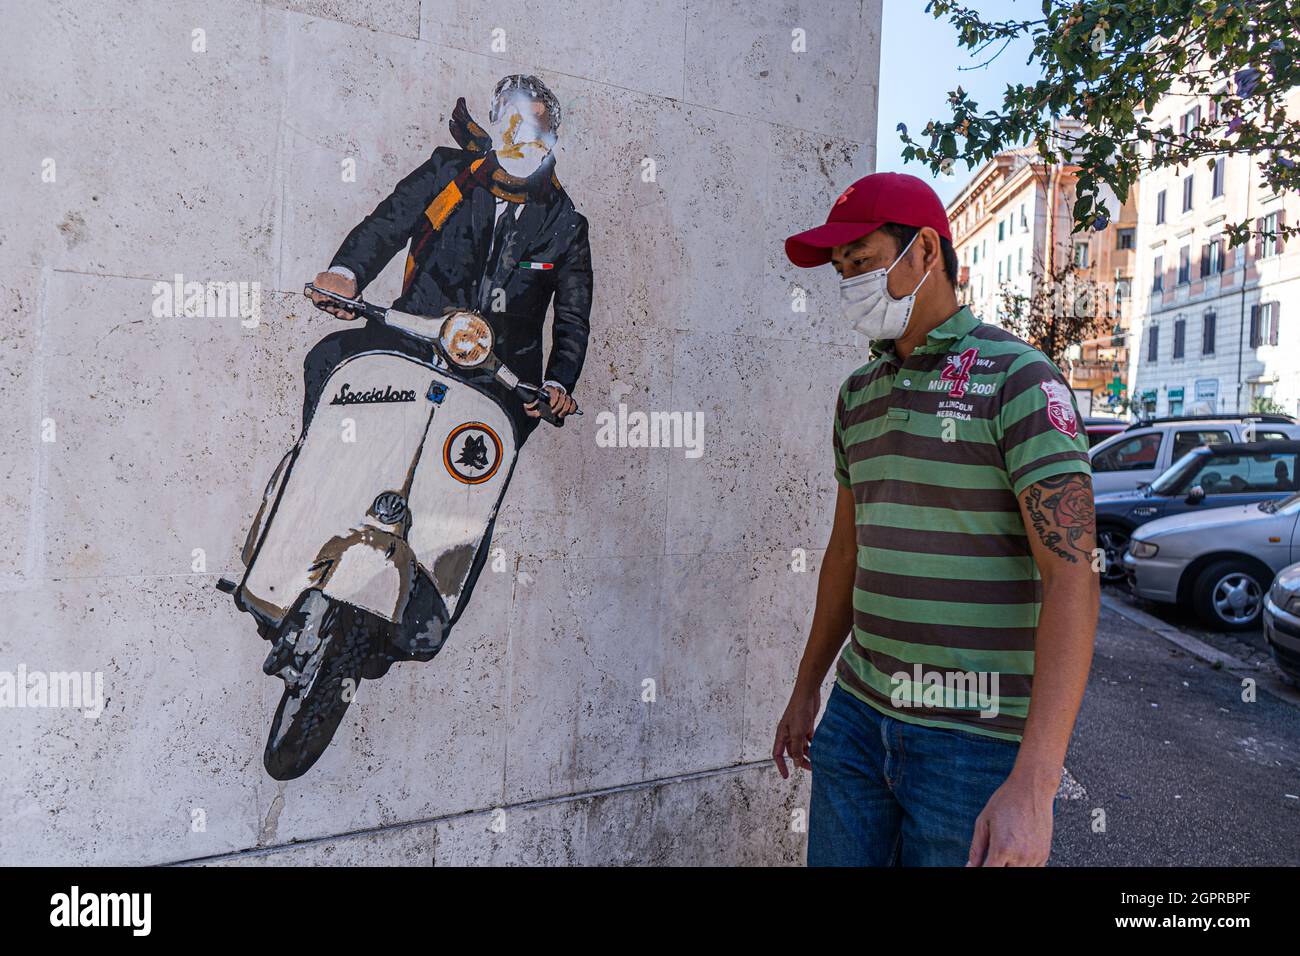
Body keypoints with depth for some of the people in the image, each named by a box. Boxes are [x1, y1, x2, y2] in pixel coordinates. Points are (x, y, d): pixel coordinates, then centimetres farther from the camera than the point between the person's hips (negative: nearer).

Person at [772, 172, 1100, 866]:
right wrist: (806, 689, 19)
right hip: (861, 711, 6)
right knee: (835, 857, 12)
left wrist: (1034, 784, -27)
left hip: (976, 734, -6)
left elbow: (1074, 574, -20)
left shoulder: (1018, 379, -13)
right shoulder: (860, 394, 9)